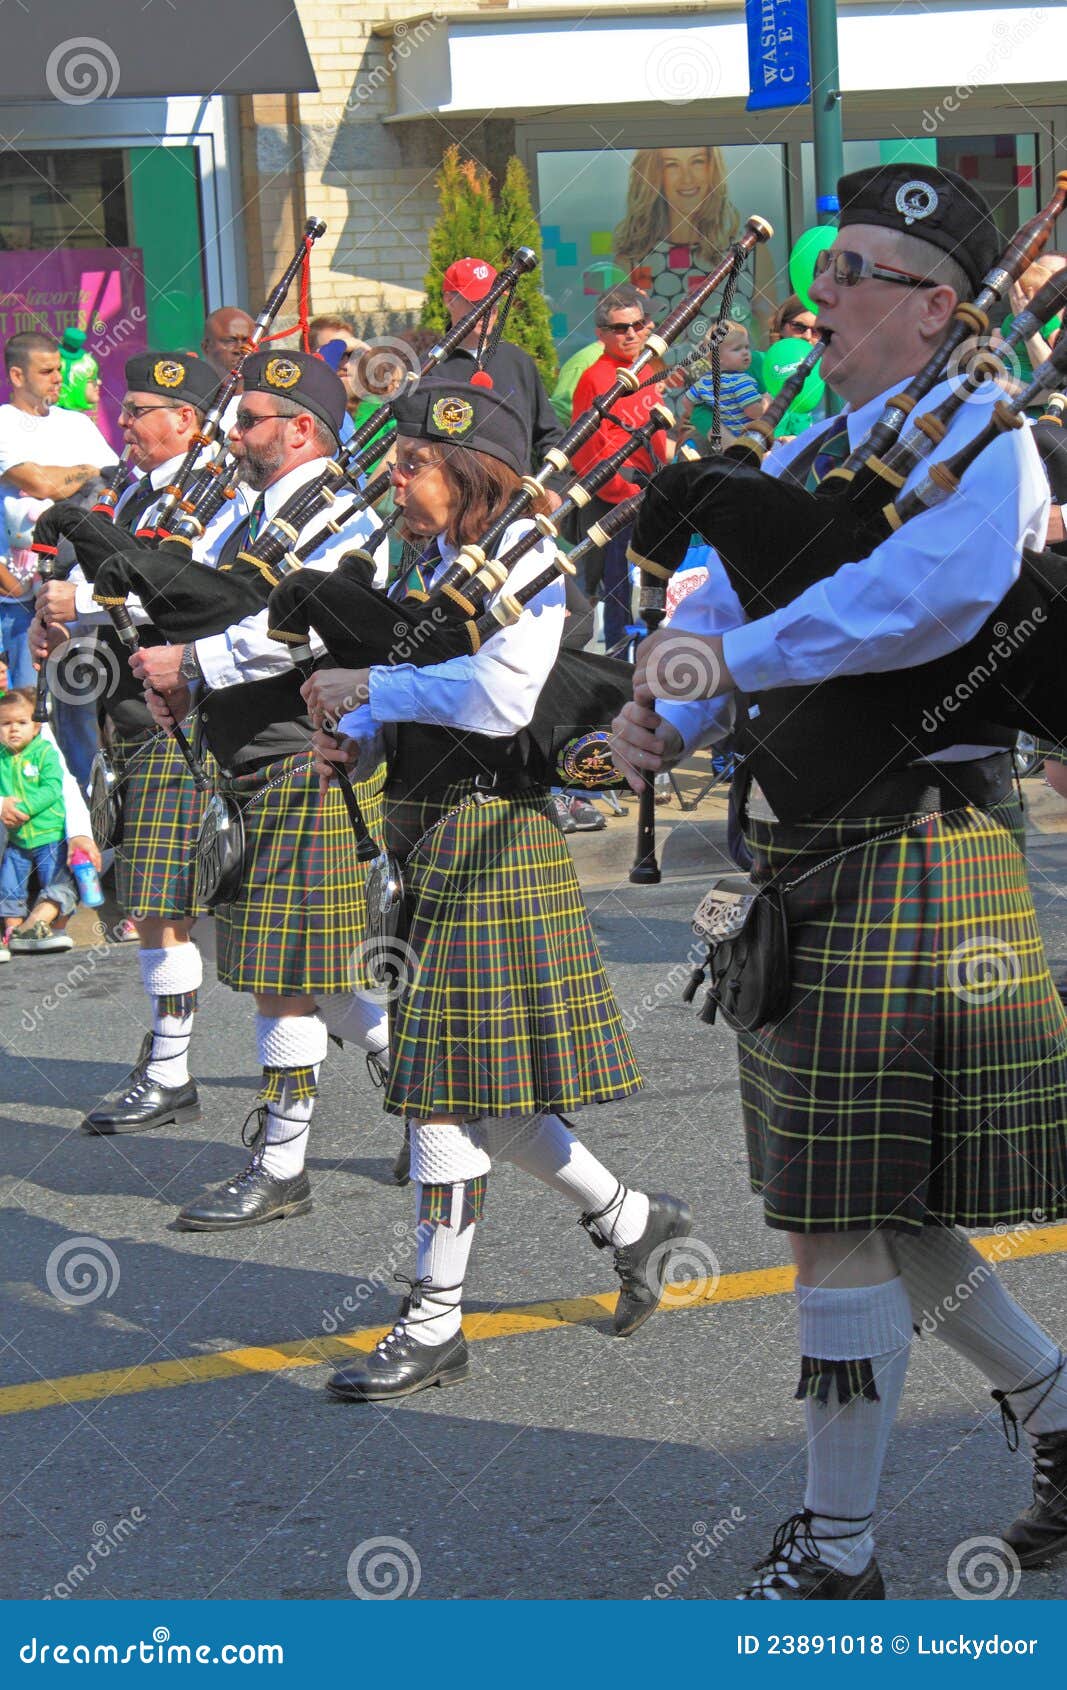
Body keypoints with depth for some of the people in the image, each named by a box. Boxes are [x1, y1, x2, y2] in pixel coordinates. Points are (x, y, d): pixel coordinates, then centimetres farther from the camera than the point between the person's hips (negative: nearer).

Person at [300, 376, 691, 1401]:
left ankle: (434, 1326, 3)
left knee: (447, 1086, -5)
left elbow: (501, 695, -26)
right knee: (472, 1084, 13)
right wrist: (351, 731, 2)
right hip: (431, 838, 9)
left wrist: (367, 688, -17)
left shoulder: (528, 564, -12)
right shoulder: (438, 566, 14)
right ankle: (633, 1221, 30)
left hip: (486, 842, -9)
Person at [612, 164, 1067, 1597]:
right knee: (869, 1206, 16)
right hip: (807, 859, 9)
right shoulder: (805, 455, 17)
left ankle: (837, 1551, 9)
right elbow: (718, 611, 14)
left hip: (905, 858, -9)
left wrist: (733, 658, -28)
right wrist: (658, 711, -7)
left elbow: (935, 589, -30)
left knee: (845, 1214, -3)